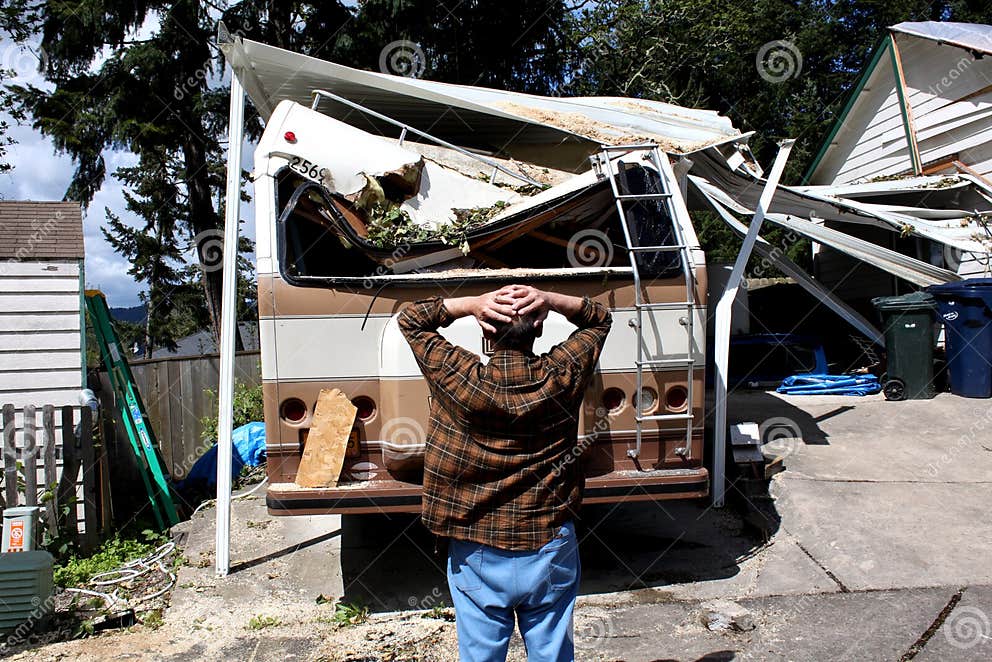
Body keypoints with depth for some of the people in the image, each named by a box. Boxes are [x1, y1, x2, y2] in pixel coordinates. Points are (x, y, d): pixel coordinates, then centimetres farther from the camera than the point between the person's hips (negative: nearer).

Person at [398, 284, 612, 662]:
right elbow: (599, 319, 6)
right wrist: (549, 301, -12)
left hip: (478, 557, -1)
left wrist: (471, 304, -16)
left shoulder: (462, 381, -19)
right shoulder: (562, 376, -14)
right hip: (551, 553, 2)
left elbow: (410, 319, -3)